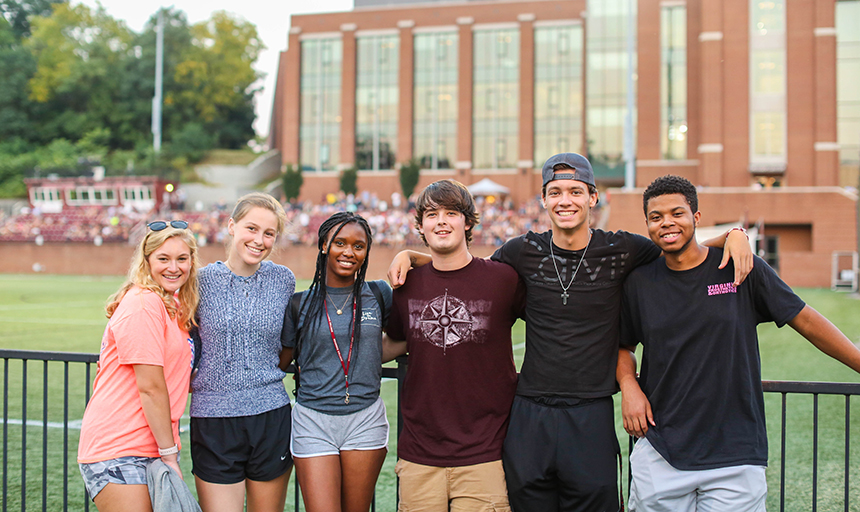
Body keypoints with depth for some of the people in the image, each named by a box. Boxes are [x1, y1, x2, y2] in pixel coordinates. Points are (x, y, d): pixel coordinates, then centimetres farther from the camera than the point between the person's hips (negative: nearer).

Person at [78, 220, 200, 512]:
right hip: (118, 451, -9)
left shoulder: (172, 305, 14)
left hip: (153, 449, 9)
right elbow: (150, 387, -16)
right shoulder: (143, 304, -14)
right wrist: (170, 454, -12)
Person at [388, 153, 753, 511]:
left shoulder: (620, 250, -1)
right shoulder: (525, 251, 3)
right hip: (530, 415, 2)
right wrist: (409, 256, 6)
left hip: (592, 418, -1)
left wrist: (733, 235, -6)